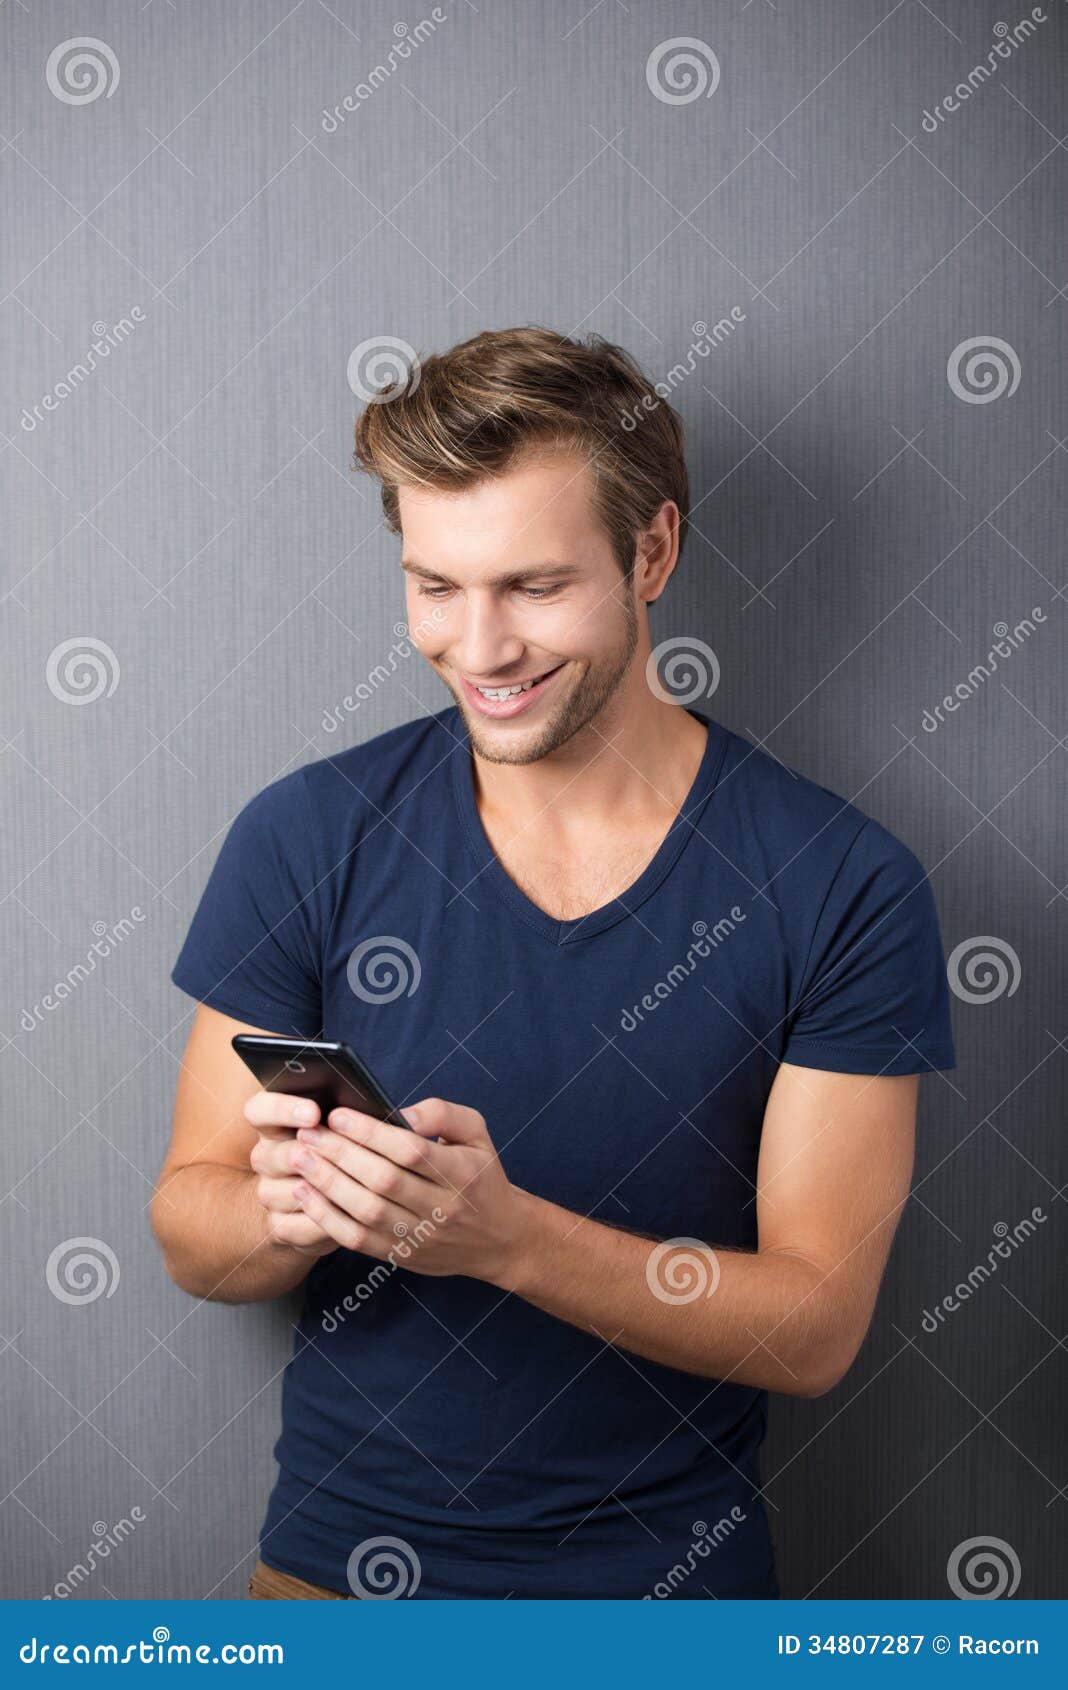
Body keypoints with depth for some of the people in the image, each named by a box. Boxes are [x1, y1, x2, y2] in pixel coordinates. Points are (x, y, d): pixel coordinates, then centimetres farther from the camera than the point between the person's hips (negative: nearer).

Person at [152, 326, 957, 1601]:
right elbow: (191, 1239, -2)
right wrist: (289, 1208, -24)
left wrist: (510, 1235, -25)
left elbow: (816, 1327, -11)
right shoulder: (306, 837, -5)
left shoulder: (846, 887, -10)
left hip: (666, 1574, -1)